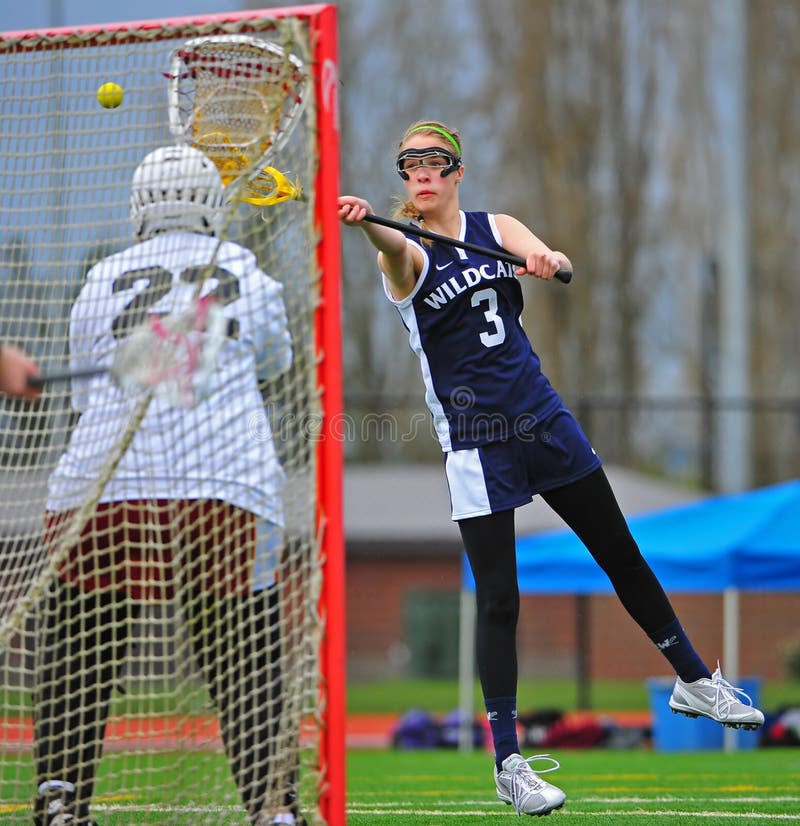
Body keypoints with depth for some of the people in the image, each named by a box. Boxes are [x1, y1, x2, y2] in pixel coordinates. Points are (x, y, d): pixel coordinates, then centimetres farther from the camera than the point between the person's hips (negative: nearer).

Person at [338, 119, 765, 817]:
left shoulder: (495, 228, 5)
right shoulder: (407, 251, -7)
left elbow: (549, 258, -15)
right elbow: (394, 246, -32)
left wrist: (547, 260, -40)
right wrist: (366, 222, -56)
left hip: (543, 419, 4)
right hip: (474, 439, -4)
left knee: (624, 557, 14)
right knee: (498, 598, -8)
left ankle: (694, 682, 32)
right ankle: (508, 765, -3)